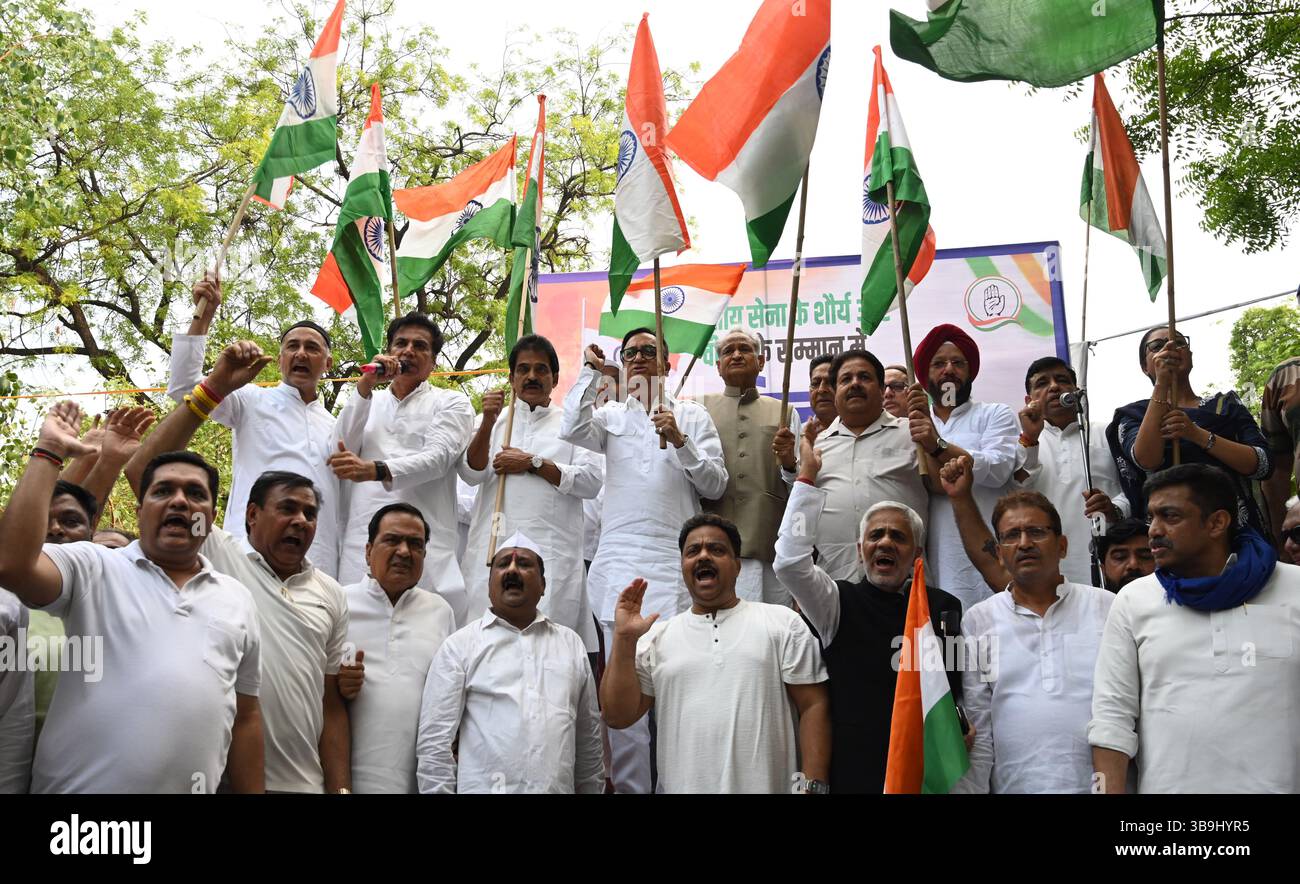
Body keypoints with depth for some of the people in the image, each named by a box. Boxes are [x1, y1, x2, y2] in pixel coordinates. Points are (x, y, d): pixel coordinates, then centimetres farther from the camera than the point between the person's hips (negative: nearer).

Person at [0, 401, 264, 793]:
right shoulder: (92, 568, 1)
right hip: (81, 785, -3)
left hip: (193, 787, 3)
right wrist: (49, 453, -12)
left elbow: (245, 717, 12)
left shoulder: (238, 600, 11)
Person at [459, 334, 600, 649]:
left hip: (552, 553, -1)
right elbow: (471, 473, 4)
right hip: (492, 549, 1)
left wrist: (532, 463, -2)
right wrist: (488, 422, -10)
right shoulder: (492, 420, 19)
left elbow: (592, 481, 2)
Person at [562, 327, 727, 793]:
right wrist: (591, 372, -2)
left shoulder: (692, 414, 13)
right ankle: (629, 785, 7)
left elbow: (715, 485, 5)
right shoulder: (611, 415, 15)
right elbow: (572, 430, -7)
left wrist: (679, 441, -7)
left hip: (677, 561, -1)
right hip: (621, 560, 1)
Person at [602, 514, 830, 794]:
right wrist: (624, 639, -7)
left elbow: (814, 706, -2)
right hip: (682, 785, 2)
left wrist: (812, 784, -11)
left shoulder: (783, 623, 2)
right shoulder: (656, 635, 6)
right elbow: (618, 716, 1)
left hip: (767, 786, -1)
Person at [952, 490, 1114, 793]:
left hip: (1101, 782, 0)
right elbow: (977, 733, 3)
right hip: (1014, 783, 0)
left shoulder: (1107, 608, 3)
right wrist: (968, 789, -3)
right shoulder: (978, 620, 3)